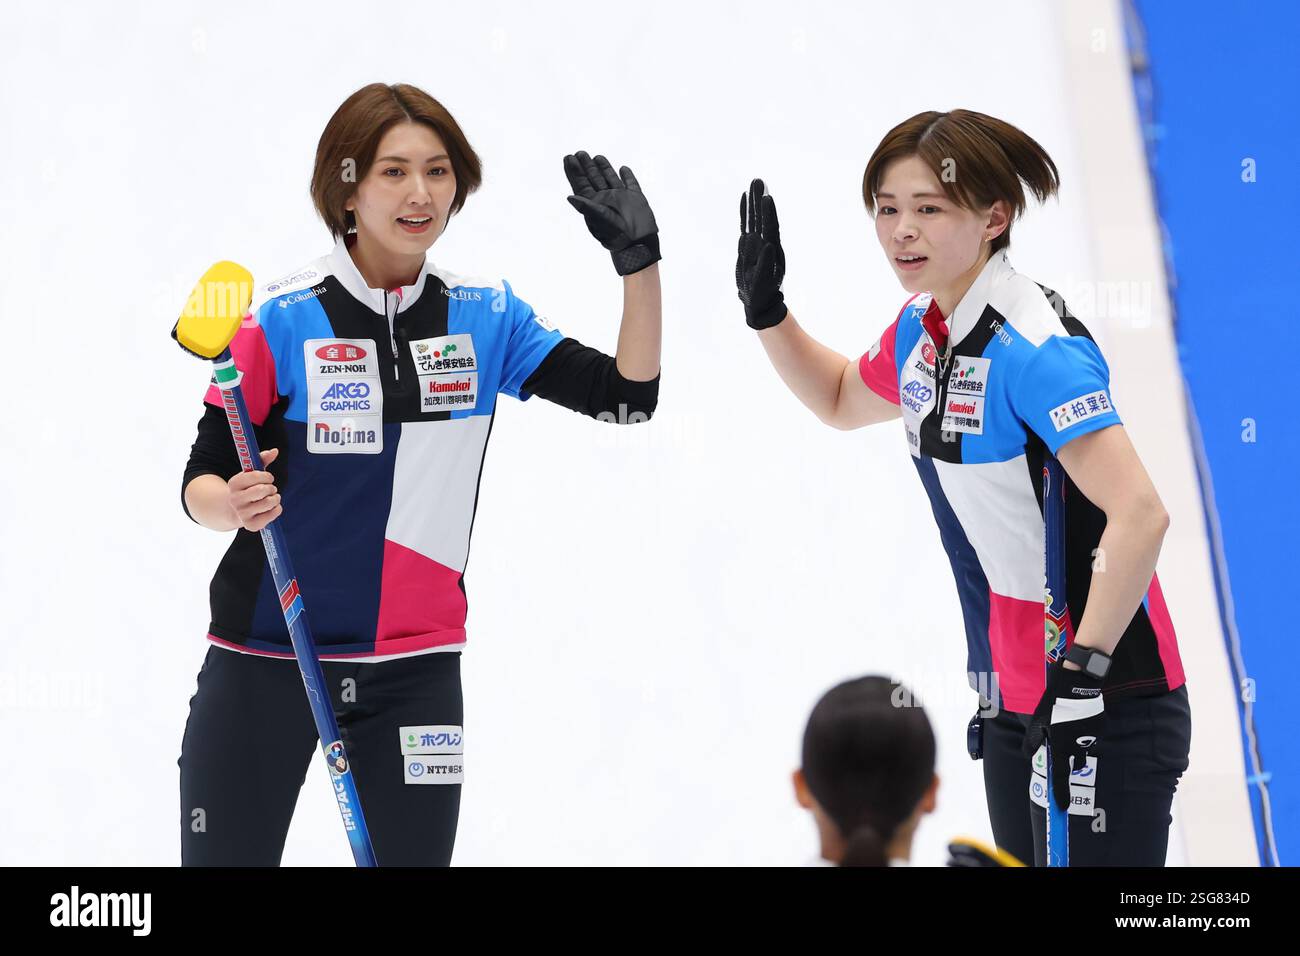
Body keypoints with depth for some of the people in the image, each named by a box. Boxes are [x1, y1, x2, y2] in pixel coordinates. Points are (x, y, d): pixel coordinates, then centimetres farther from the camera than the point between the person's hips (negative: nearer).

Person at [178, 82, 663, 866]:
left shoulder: (486, 318, 3)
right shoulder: (284, 320, -8)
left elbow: (627, 394, -2)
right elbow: (202, 478, -4)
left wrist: (640, 260, -14)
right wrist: (232, 504, -27)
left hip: (414, 668, 3)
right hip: (267, 656, -2)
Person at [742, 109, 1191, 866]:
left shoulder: (1034, 348, -22)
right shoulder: (920, 331, 6)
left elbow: (1140, 516, -29)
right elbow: (842, 402, 28)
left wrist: (1084, 672, -28)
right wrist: (766, 311, 13)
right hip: (1014, 707, 9)